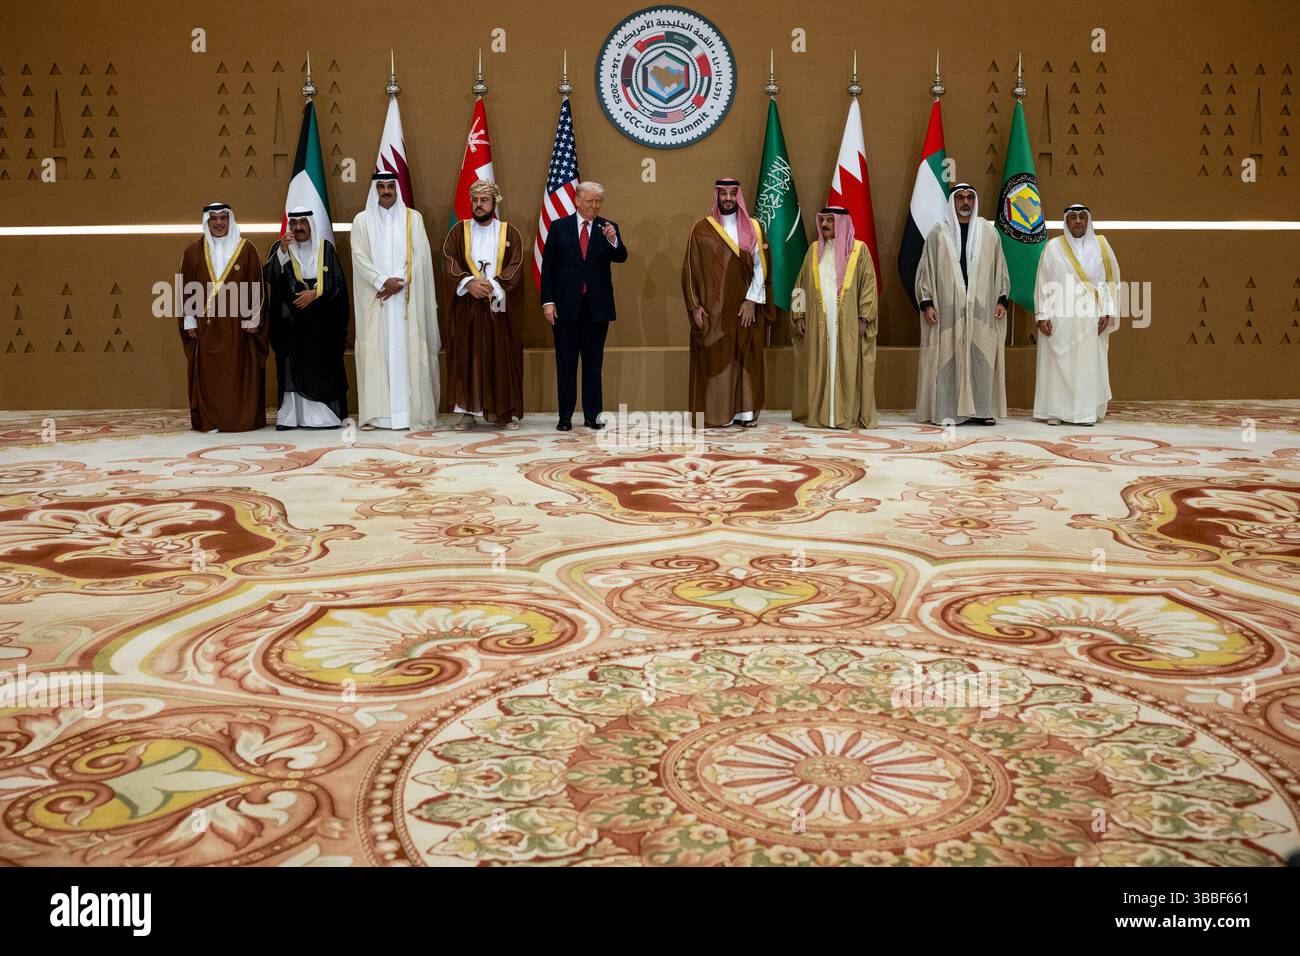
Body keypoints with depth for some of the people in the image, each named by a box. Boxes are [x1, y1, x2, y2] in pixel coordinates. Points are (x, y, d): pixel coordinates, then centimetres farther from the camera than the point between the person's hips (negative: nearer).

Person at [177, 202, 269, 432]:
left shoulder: (246, 249, 4)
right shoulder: (193, 251, 7)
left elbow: (256, 285, 3)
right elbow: (187, 288, 8)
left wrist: (253, 318, -3)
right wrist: (190, 321, 2)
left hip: (238, 323, -1)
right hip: (206, 324, 1)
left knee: (240, 371, 2)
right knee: (209, 372, 2)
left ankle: (243, 418, 9)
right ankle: (210, 420, 7)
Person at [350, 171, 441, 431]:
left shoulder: (413, 218, 8)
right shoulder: (362, 220, 8)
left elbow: (420, 256, 1)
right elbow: (359, 257, -1)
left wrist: (400, 283, -11)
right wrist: (384, 281, -14)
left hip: (407, 298, 0)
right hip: (374, 297, 0)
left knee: (408, 350, -3)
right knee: (376, 350, -3)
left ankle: (412, 411, -2)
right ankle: (376, 413, -2)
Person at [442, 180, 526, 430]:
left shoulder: (510, 233, 6)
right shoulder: (459, 231, 9)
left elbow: (515, 267, -3)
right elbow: (449, 261, -1)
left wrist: (492, 284, -18)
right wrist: (469, 283, -18)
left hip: (500, 306, -1)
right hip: (466, 306, 1)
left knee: (502, 357, 0)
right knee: (466, 356, -1)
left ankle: (505, 411, 6)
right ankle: (467, 411, 3)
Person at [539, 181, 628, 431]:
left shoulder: (608, 229, 5)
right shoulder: (559, 227, 3)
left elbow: (621, 257, -10)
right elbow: (547, 267, 1)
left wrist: (613, 240, -31)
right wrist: (548, 302, -6)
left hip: (597, 307, 1)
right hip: (566, 306, -1)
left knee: (594, 364, 6)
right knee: (566, 364, 5)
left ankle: (592, 415, 12)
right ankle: (565, 416, 9)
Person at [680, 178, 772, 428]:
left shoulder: (753, 228, 7)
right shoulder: (702, 228, 3)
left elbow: (760, 267, 2)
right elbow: (690, 269, 1)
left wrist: (751, 300, -9)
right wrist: (694, 306, -7)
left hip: (745, 307, 2)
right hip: (713, 307, -2)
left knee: (745, 358, 3)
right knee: (714, 358, -2)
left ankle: (746, 411, 8)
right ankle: (714, 414, 2)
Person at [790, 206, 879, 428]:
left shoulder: (859, 250, 2)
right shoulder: (814, 250, 11)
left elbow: (868, 285, 0)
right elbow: (802, 285, 12)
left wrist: (863, 318, -7)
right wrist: (799, 316, 4)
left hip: (847, 322, -2)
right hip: (818, 322, 3)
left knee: (847, 366, -2)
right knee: (819, 367, 2)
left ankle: (849, 416, 3)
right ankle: (818, 413, 8)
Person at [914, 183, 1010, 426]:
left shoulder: (989, 232, 9)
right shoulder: (939, 232, 4)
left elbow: (1000, 267, 12)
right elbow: (926, 268, 3)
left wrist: (1002, 299, 5)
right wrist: (926, 302, -5)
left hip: (981, 307, 2)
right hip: (948, 306, -2)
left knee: (982, 356, 1)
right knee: (948, 356, -3)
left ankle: (982, 409, 7)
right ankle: (946, 411, 1)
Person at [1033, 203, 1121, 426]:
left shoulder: (1101, 245, 8)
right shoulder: (1054, 247, 4)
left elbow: (1111, 280, 7)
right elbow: (1042, 282, 2)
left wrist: (1107, 312, -3)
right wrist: (1042, 315, -6)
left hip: (1091, 317, 1)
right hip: (1060, 317, -1)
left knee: (1089, 363, 0)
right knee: (1058, 362, -2)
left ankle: (1086, 411, 4)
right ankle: (1055, 411, 3)